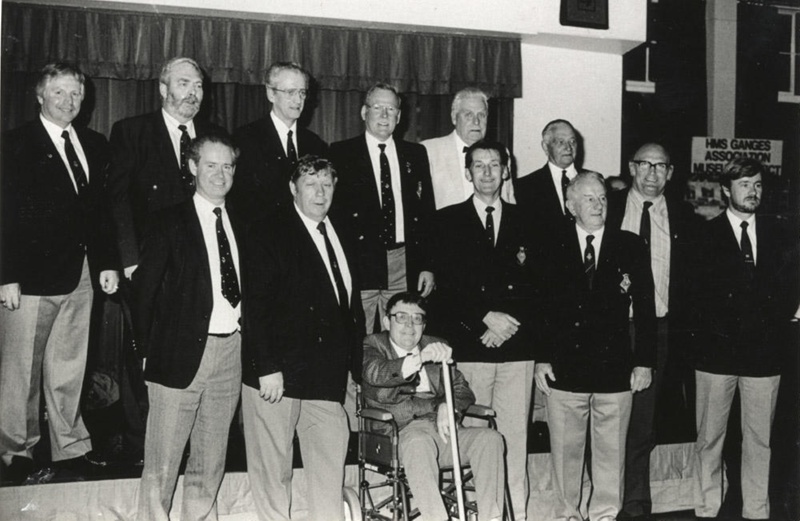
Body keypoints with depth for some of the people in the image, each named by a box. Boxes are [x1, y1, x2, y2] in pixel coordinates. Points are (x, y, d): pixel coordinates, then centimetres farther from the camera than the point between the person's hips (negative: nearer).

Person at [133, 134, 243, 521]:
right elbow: (144, 289, -3)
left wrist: (243, 338, 2)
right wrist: (148, 348, -5)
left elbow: (245, 288, 13)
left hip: (230, 349, 5)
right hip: (181, 351, -4)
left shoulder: (238, 226, 12)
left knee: (211, 463, 13)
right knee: (162, 463, 0)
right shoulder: (171, 222, -1)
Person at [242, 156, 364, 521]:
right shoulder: (267, 234, -3)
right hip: (277, 375, -5)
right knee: (274, 473, 4)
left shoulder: (342, 237, 16)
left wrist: (355, 369, 11)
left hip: (329, 378, 5)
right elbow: (256, 306, -9)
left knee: (331, 474, 4)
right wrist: (267, 368, -16)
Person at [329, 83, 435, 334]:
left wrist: (427, 265, 6)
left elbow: (427, 213, 12)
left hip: (404, 267, 3)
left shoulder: (416, 154, 13)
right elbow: (333, 210, 1)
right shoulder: (341, 153, 4)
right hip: (358, 265, -2)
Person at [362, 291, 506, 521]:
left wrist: (447, 406, -7)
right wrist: (420, 358, -32)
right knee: (419, 442, -37)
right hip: (399, 431, -4)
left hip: (439, 429, 4)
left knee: (490, 438, -21)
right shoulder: (373, 345, 9)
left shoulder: (435, 346, 23)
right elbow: (374, 373, -15)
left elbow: (463, 390, 18)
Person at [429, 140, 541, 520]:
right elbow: (444, 285, -1)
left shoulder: (524, 222, 14)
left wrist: (510, 322, -5)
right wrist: (485, 317, -10)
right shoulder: (447, 221, 8)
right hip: (468, 349, -2)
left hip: (517, 348, 2)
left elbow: (536, 286, 10)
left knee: (515, 437, 2)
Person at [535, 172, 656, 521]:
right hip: (564, 370, 0)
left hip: (615, 370, 1)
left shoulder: (631, 247, 3)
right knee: (565, 450, 9)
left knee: (611, 451, 10)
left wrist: (644, 361, 0)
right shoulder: (552, 249, 1)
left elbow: (644, 308, 4)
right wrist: (541, 358, -3)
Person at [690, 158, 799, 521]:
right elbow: (693, 295, -1)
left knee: (760, 439, 8)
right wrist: (715, 328, -6)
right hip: (717, 351, -2)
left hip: (764, 353, 2)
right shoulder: (704, 235, 0)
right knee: (709, 438, 5)